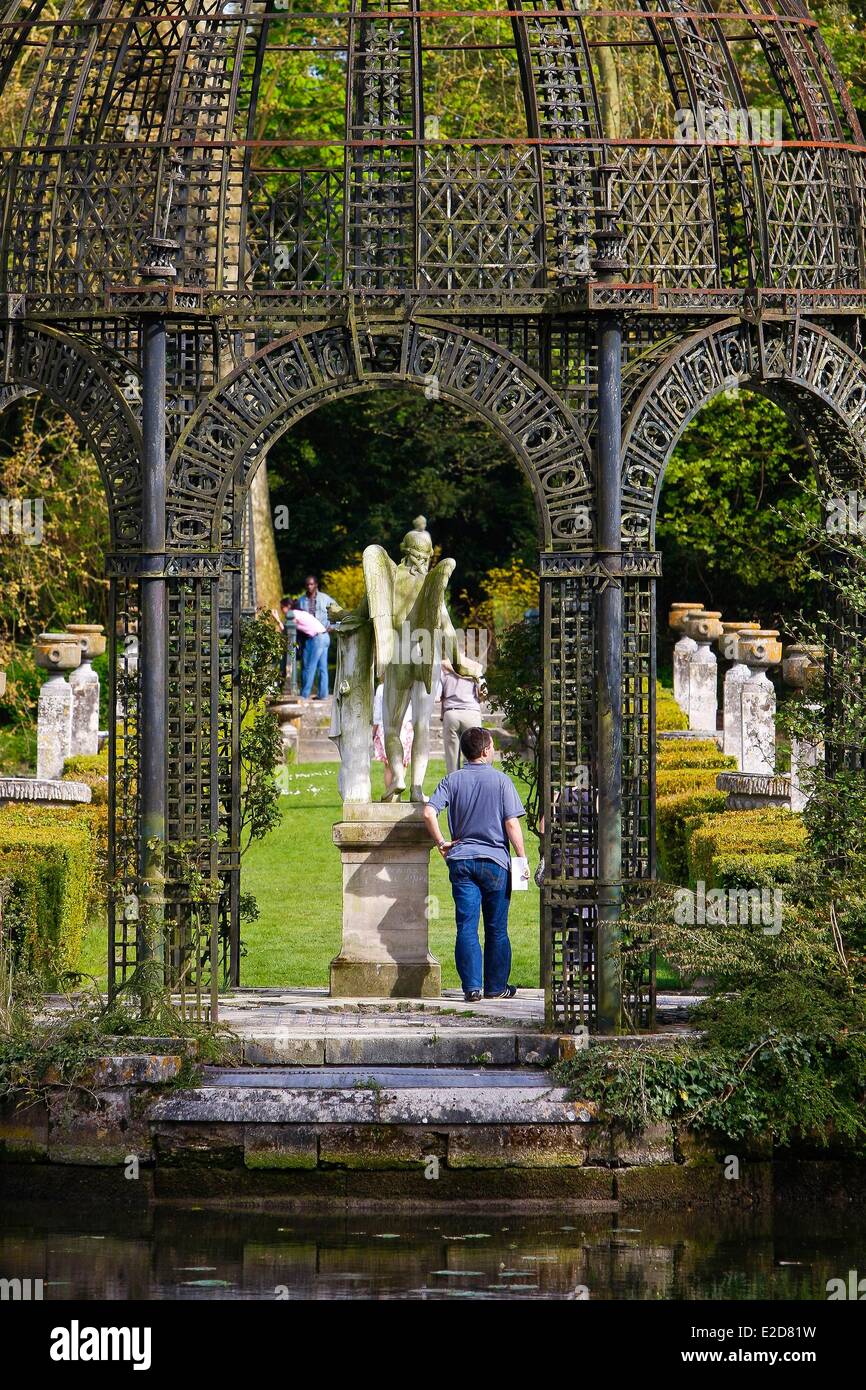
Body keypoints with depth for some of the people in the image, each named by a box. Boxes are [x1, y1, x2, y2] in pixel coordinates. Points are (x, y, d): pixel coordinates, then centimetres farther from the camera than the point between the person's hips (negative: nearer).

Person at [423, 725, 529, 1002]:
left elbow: (429, 813, -10)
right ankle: (496, 986, 14)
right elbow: (512, 824, -8)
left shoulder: (452, 780, 3)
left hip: (461, 861, 2)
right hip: (494, 860, -2)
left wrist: (441, 843, 2)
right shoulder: (500, 780, -3)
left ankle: (472, 987, -5)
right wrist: (523, 859, -1)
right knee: (496, 928, 9)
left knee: (466, 927, 1)